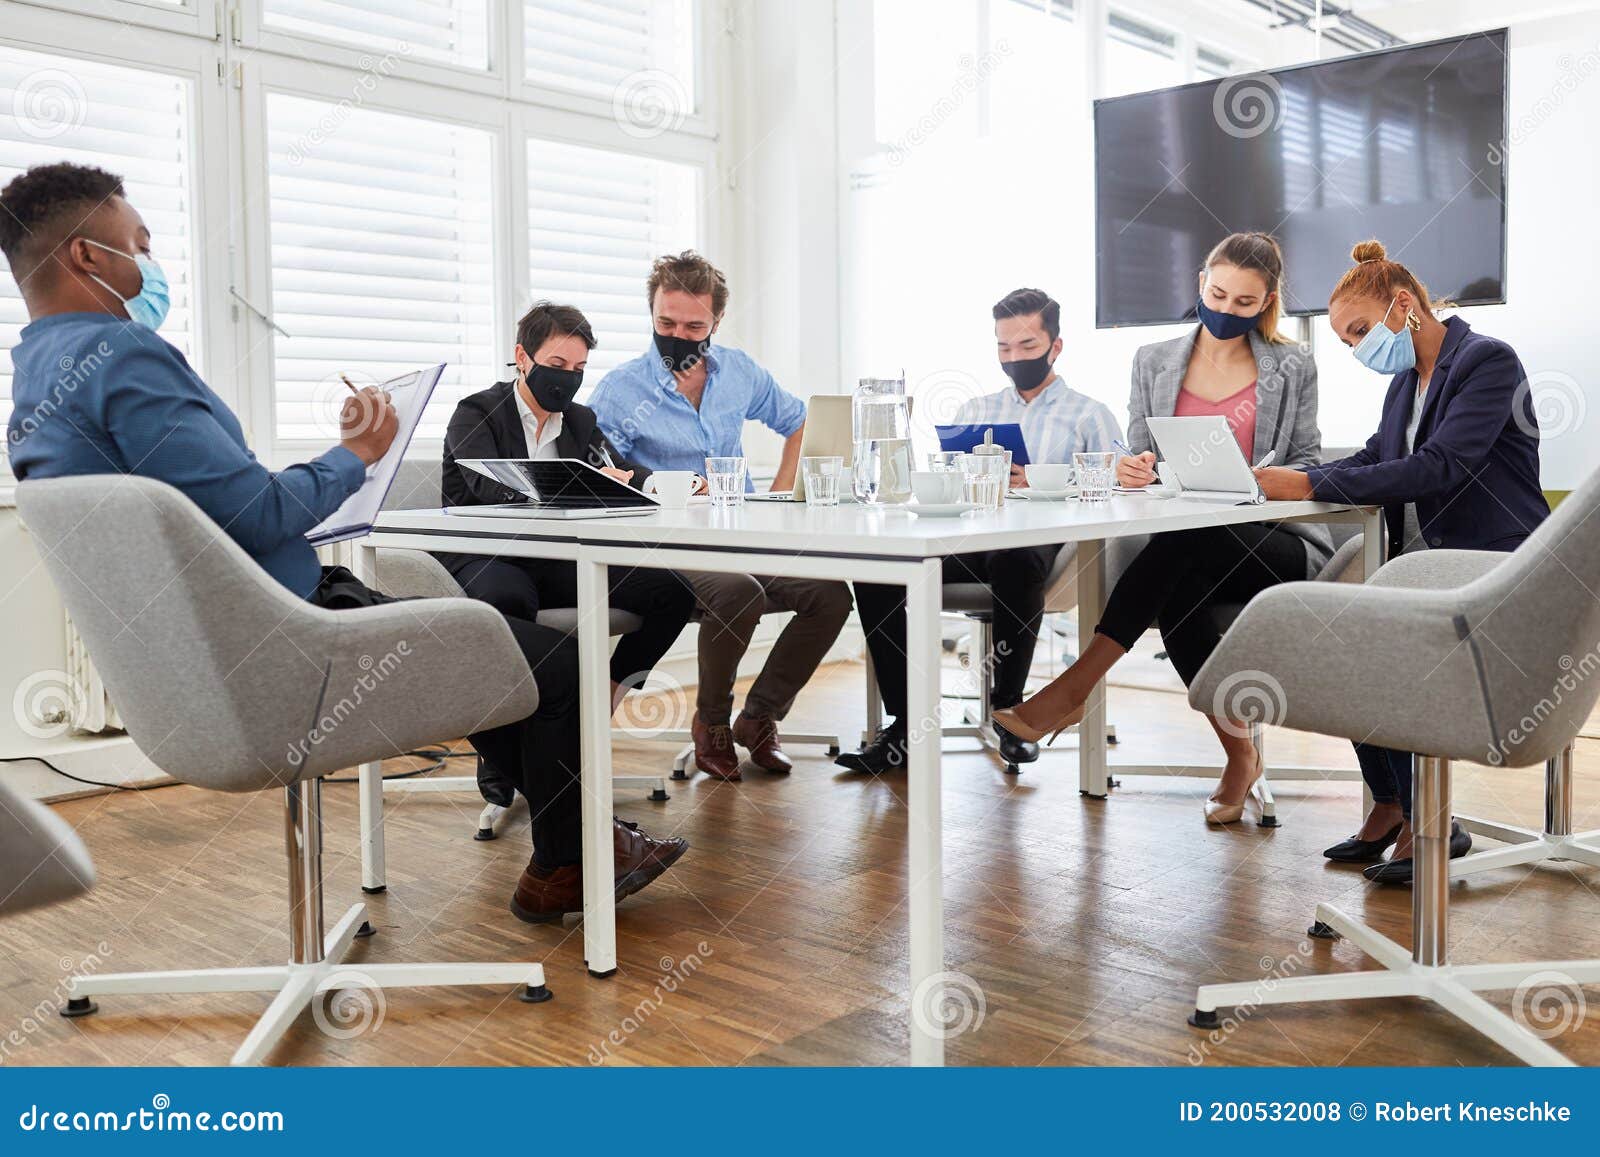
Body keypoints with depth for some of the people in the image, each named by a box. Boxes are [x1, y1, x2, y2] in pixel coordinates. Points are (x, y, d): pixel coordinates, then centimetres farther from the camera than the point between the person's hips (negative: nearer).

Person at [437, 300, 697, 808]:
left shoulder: (581, 421, 18)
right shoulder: (475, 413, 1)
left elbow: (625, 476, 7)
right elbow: (493, 488, -18)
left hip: (559, 562, 5)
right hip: (485, 558, -5)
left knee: (672, 592, -17)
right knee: (508, 601, -42)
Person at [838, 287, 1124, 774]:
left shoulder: (1089, 416, 16)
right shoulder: (974, 410, 30)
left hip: (1042, 536, -4)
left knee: (1014, 558, -41)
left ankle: (1007, 708, -21)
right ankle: (906, 724, -23)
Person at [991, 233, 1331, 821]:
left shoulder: (1293, 373, 8)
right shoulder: (1154, 362, 13)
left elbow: (1308, 468, 7)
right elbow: (1138, 461, 11)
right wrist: (1134, 469, -14)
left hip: (1278, 543, -2)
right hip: (1185, 548, 2)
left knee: (1182, 541, -35)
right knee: (1177, 600, -35)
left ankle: (1076, 685, -35)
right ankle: (1240, 757, -17)